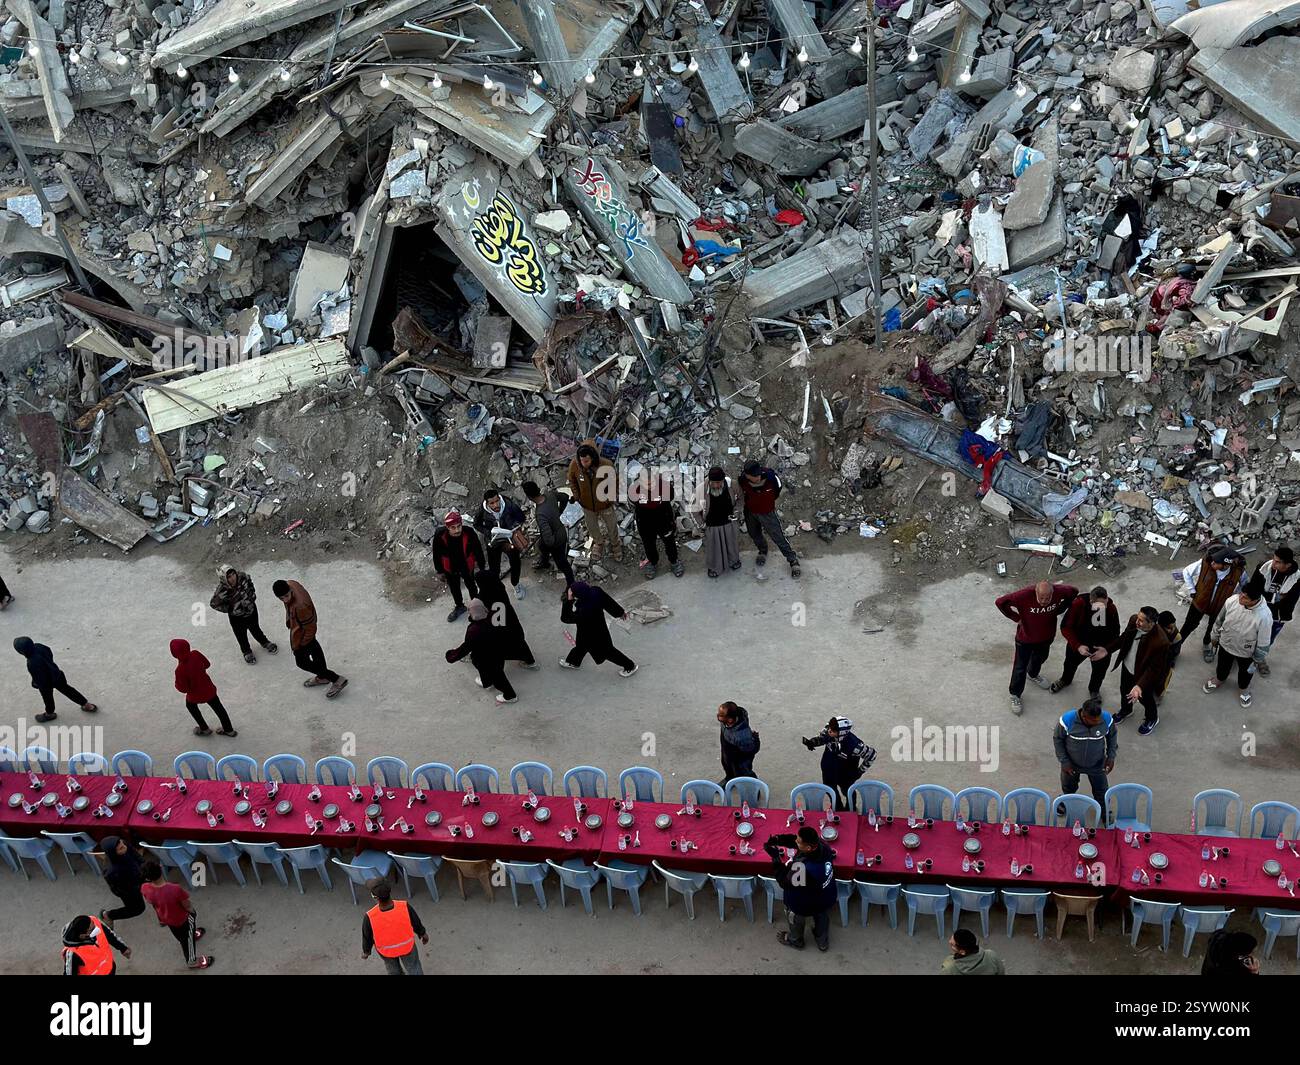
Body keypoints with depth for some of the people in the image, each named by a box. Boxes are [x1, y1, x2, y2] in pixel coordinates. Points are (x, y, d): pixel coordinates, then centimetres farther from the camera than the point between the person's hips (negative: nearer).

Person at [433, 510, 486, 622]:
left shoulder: (468, 533, -33)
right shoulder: (440, 535, -31)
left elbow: (478, 551, -17)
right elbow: (437, 555, -14)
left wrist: (482, 568, -7)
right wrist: (440, 571, -3)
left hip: (467, 566, -1)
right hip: (450, 568, 1)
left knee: (471, 585, 22)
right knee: (454, 588, 25)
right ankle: (459, 606, 52)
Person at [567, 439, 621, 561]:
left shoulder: (606, 465, -33)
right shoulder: (574, 465, -27)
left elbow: (615, 481, -13)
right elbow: (572, 481, -5)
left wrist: (612, 497, -11)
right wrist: (576, 496, -6)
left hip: (604, 504, -2)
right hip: (587, 505, 2)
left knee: (611, 525, 23)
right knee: (592, 526, 27)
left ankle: (615, 544, 54)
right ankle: (597, 542, 60)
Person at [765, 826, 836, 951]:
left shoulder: (801, 866, -46)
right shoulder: (822, 845, -28)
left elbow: (785, 882, -27)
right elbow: (793, 840, -11)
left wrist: (775, 857, -27)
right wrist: (778, 839, -23)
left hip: (804, 905, -5)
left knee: (796, 920, 30)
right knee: (822, 919, 35)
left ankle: (795, 941, 60)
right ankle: (823, 943, 62)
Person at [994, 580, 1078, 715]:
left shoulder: (1059, 591, -26)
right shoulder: (1025, 595, -37)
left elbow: (1073, 591, -3)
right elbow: (1000, 602, -31)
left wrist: (1059, 610, -7)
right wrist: (1016, 617, -24)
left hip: (1046, 637, 4)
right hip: (1025, 637, -4)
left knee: (1040, 658, 31)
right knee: (1020, 668, 9)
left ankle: (1033, 675, 63)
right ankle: (1015, 695, 31)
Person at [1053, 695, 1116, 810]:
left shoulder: (1106, 719, -27)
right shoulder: (1067, 720, -33)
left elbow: (1112, 735, -4)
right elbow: (1057, 739, -15)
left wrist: (1111, 757, -5)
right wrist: (1064, 761, -14)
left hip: (1097, 765, 1)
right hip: (1072, 763, 0)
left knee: (1101, 791, 20)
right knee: (1069, 787, 28)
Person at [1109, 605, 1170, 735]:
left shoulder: (1160, 642, -41)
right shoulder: (1134, 620, -23)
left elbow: (1154, 668, -29)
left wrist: (1140, 685, -36)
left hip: (1144, 674, -5)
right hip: (1127, 666, 5)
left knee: (1144, 698, 23)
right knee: (1124, 691, 30)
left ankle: (1152, 719, 56)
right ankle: (1125, 711, 62)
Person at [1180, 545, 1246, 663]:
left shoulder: (1239, 573, -32)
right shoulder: (1204, 562, -32)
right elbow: (1187, 572, -13)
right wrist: (1192, 592, -11)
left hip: (1220, 607, 1)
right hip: (1200, 601, -1)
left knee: (1213, 627, 25)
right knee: (1189, 625, 15)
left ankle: (1206, 644, 54)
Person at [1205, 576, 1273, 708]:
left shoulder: (1264, 616, -39)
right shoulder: (1232, 600, -28)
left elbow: (1263, 644, -22)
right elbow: (1220, 620, -6)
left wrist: (1256, 662, -10)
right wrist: (1215, 636, 9)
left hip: (1246, 652, -2)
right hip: (1226, 644, 2)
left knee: (1245, 673, 28)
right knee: (1223, 666, 31)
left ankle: (1243, 688, 60)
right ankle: (1219, 679, 63)